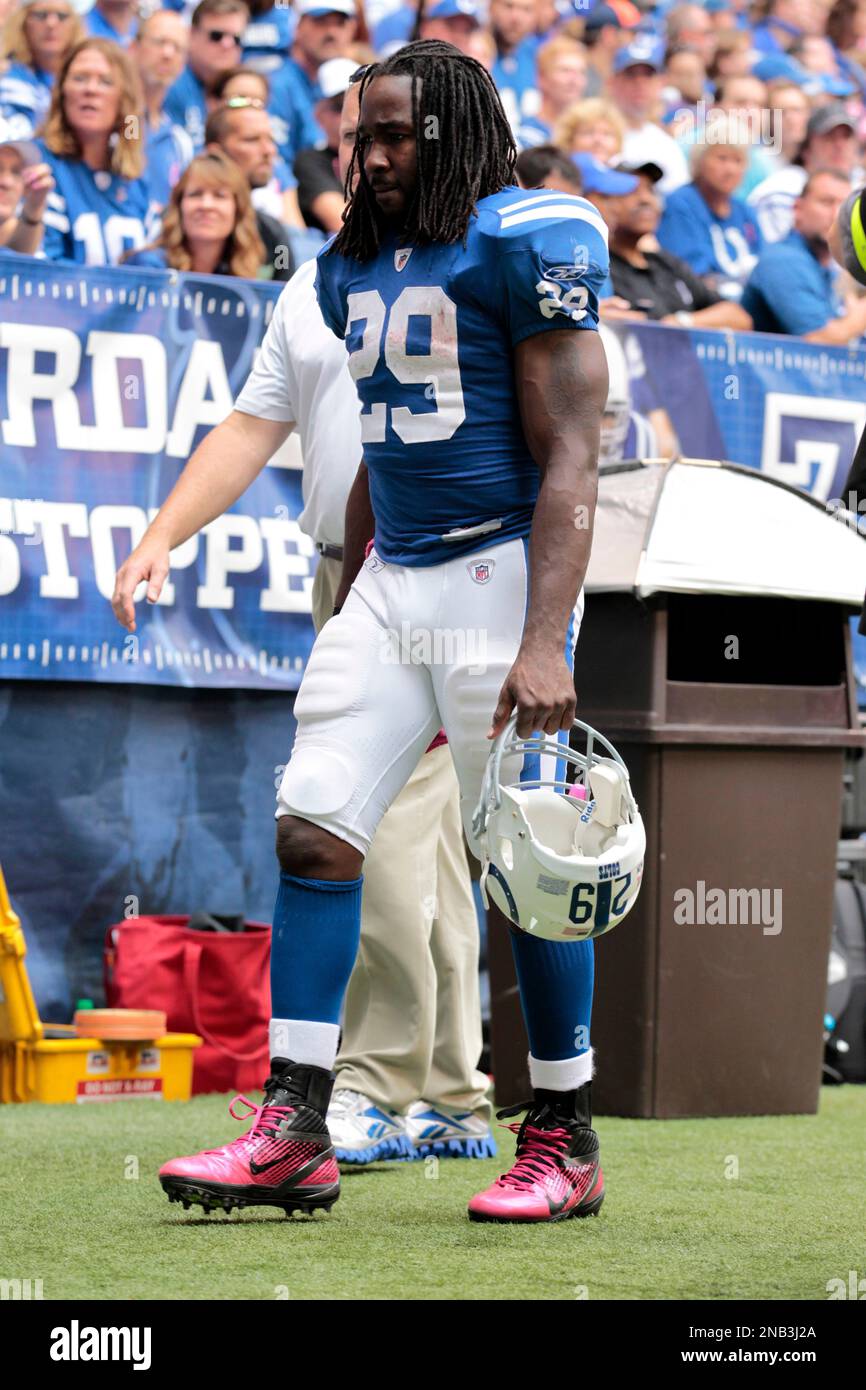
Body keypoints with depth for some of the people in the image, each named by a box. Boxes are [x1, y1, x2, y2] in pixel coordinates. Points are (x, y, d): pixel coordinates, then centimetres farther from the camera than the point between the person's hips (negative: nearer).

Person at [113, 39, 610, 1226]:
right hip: (391, 580, 8)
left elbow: (569, 458, -13)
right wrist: (349, 614, 24)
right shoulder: (355, 267, 15)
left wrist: (544, 639, -21)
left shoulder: (524, 240, -9)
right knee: (313, 828, -2)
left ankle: (565, 1144, 9)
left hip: (501, 570, -7)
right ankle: (293, 1137, 0)